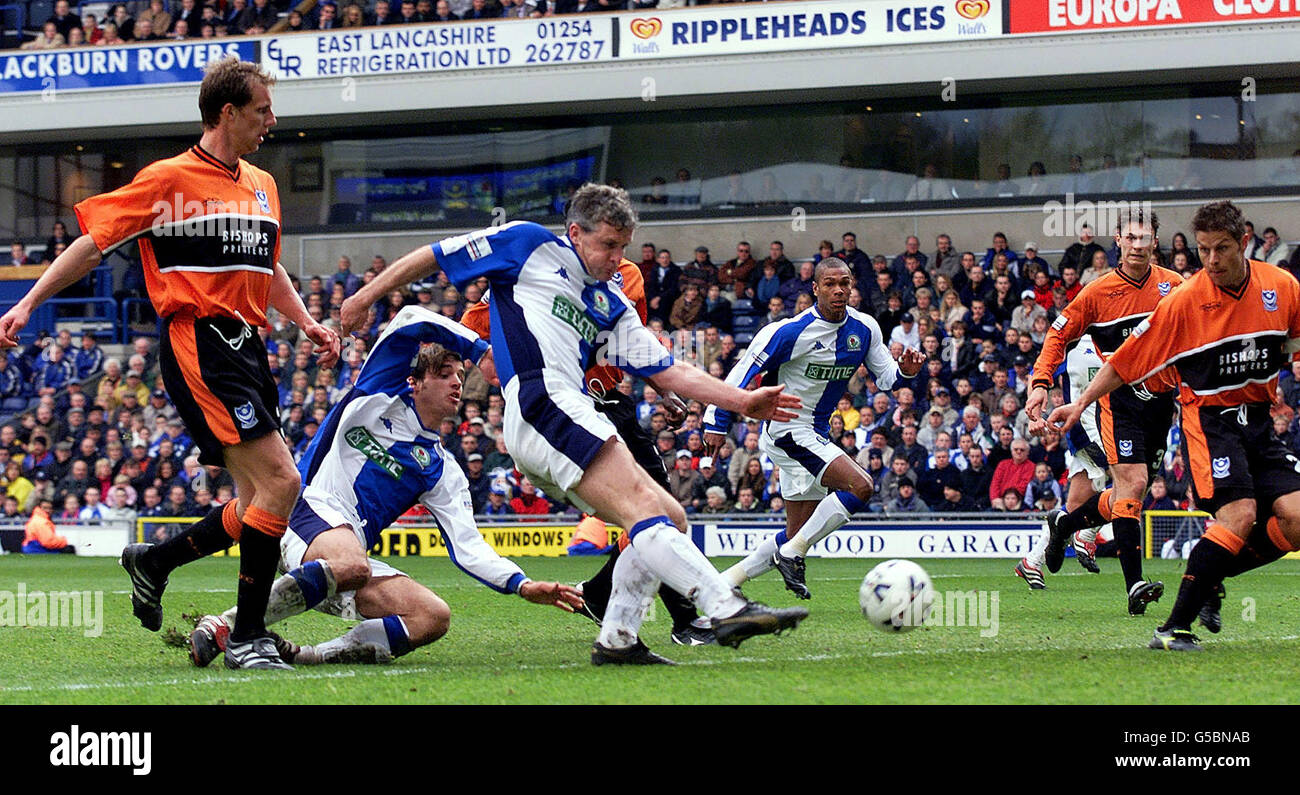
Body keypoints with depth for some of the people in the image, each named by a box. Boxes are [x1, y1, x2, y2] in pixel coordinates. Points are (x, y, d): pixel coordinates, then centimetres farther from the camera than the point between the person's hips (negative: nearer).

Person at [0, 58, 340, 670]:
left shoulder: (261, 185, 17)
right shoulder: (168, 179, -5)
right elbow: (92, 244, -2)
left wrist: (306, 322, 13)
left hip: (246, 346, 8)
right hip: (198, 348, -8)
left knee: (260, 503, 4)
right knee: (278, 482, -17)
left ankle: (153, 561, 24)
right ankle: (247, 638, -11)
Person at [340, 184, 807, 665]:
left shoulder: (611, 306, 25)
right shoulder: (529, 246, 7)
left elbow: (669, 372, 22)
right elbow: (437, 256, 12)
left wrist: (743, 401, 11)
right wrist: (366, 297, 12)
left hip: (575, 417, 9)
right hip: (541, 404, -9)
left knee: (670, 518, 3)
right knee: (645, 507, -21)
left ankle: (617, 638, -1)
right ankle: (728, 609, -33)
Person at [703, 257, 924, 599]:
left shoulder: (864, 329, 1)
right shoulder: (792, 331, -18)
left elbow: (884, 376, 10)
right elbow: (742, 372, -12)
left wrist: (904, 370, -13)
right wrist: (717, 423, -11)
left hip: (815, 435, 8)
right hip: (787, 429, -8)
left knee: (796, 537, 9)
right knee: (860, 486, -23)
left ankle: (729, 579, 17)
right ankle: (792, 554, -14)